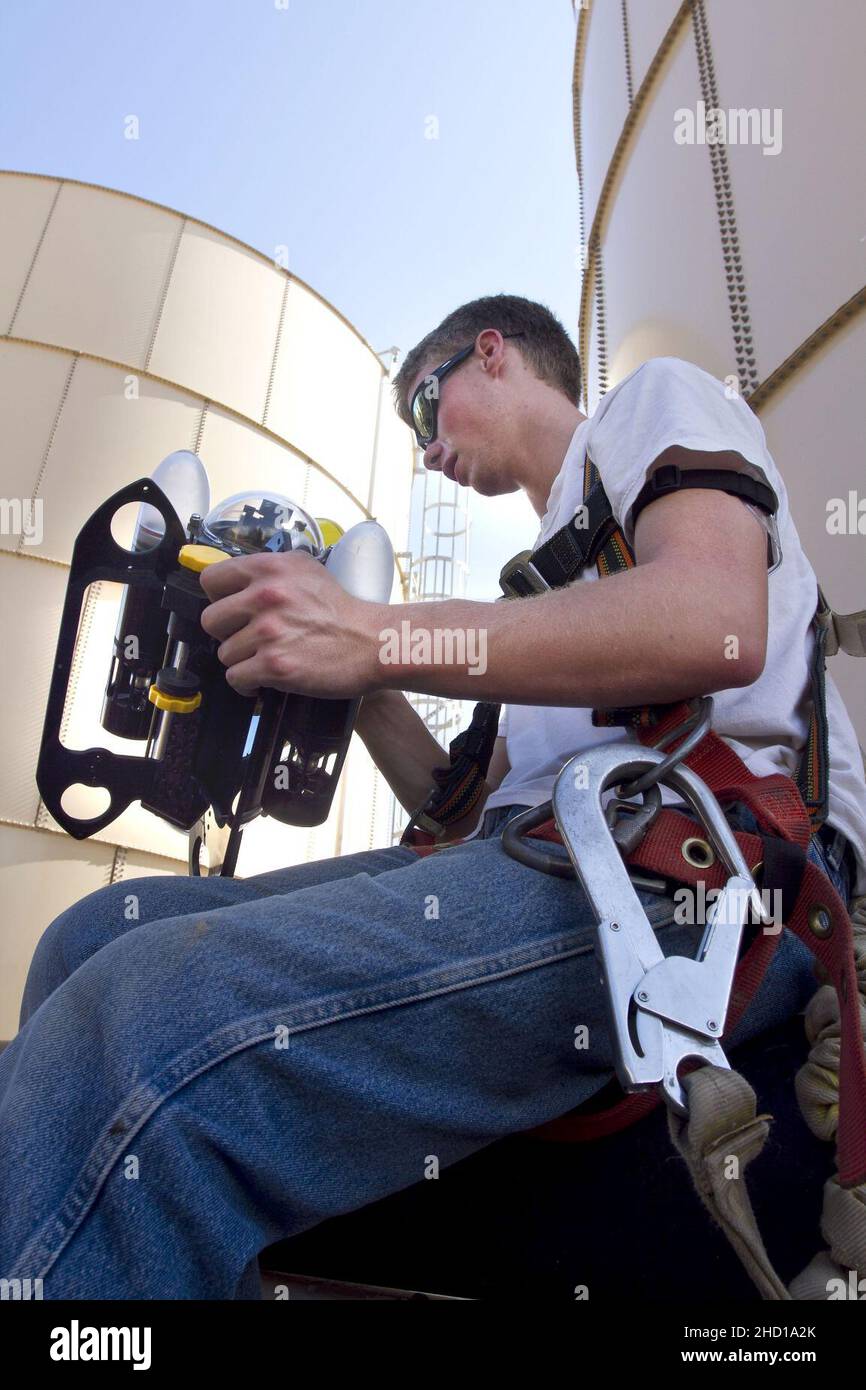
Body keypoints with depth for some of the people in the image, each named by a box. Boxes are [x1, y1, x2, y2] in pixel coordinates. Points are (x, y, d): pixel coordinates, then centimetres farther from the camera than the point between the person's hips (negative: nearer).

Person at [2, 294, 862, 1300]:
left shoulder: (653, 395, 14)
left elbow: (718, 623, -12)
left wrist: (381, 637, -14)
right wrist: (366, 685, 14)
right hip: (550, 857, 8)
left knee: (148, 1025, -29)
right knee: (106, 936, -6)